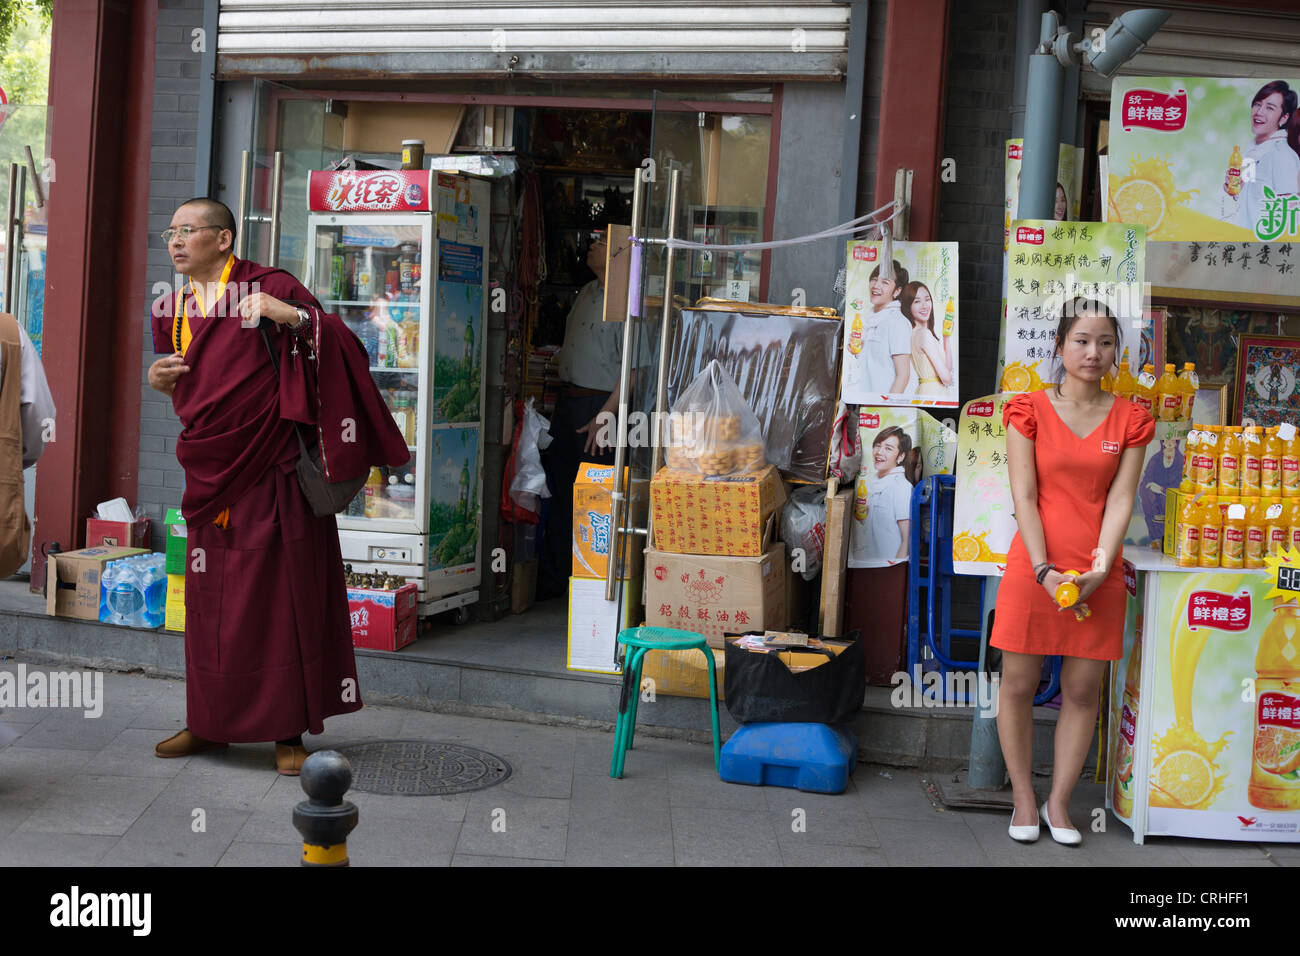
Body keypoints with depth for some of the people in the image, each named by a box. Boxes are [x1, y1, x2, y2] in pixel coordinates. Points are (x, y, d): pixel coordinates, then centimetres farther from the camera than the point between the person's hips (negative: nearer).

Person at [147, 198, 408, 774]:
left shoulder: (270, 287, -4)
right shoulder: (173, 311, 15)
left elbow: (342, 346, -9)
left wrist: (293, 315, -24)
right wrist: (159, 380, 3)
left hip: (270, 474, -6)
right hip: (210, 477, 6)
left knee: (279, 594, -3)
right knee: (208, 598, 10)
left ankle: (287, 731, 5)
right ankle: (211, 722, 23)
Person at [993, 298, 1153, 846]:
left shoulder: (1130, 419, 6)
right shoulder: (1029, 410, 0)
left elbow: (1120, 499, 0)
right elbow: (1024, 496, -5)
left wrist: (1101, 566, -13)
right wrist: (1045, 570, -14)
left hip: (1097, 576, 2)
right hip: (1033, 566, -2)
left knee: (1084, 690, 6)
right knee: (1019, 684, 2)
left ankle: (1058, 801, 20)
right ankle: (1024, 800, 17)